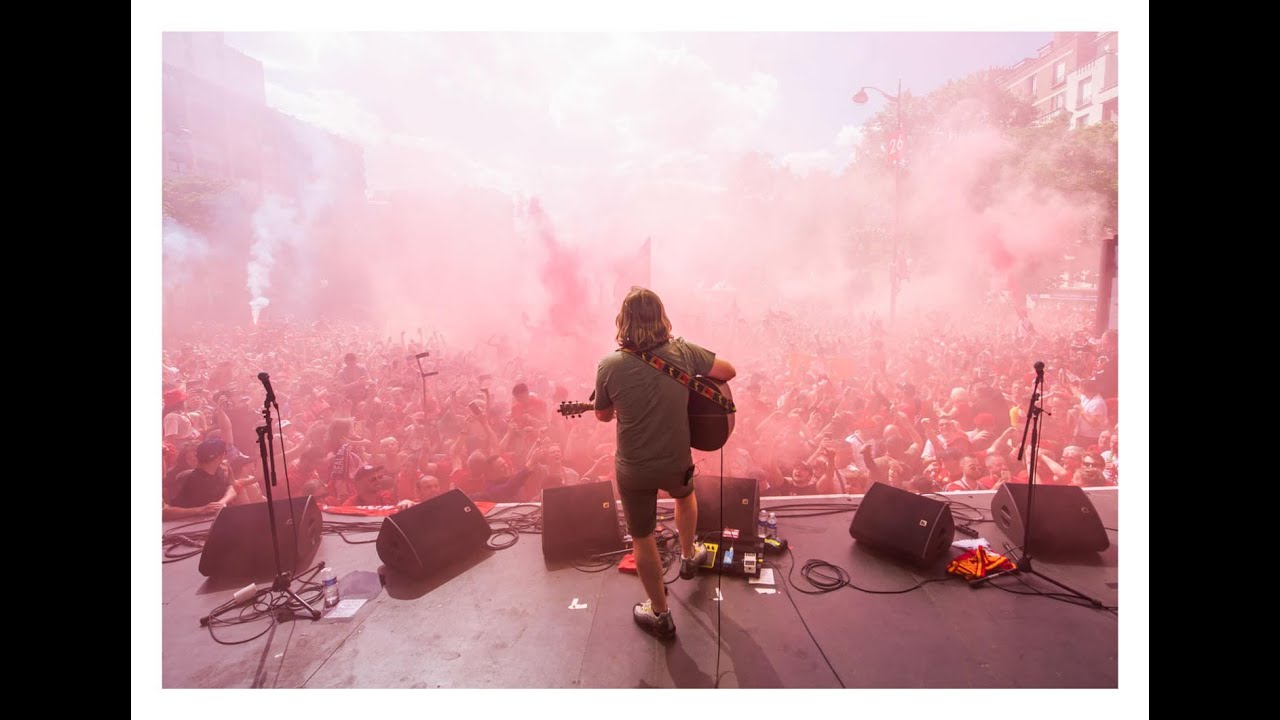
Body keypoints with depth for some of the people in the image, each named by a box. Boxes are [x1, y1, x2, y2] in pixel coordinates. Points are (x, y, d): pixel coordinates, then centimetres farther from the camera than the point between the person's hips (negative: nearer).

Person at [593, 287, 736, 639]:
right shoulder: (683, 352, -14)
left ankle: (660, 615, 36)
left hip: (633, 470, -2)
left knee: (642, 538, 19)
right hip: (677, 461, 2)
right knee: (684, 494, 37)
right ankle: (688, 556, 57)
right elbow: (729, 371, -1)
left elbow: (603, 415, -2)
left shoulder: (610, 366, -18)